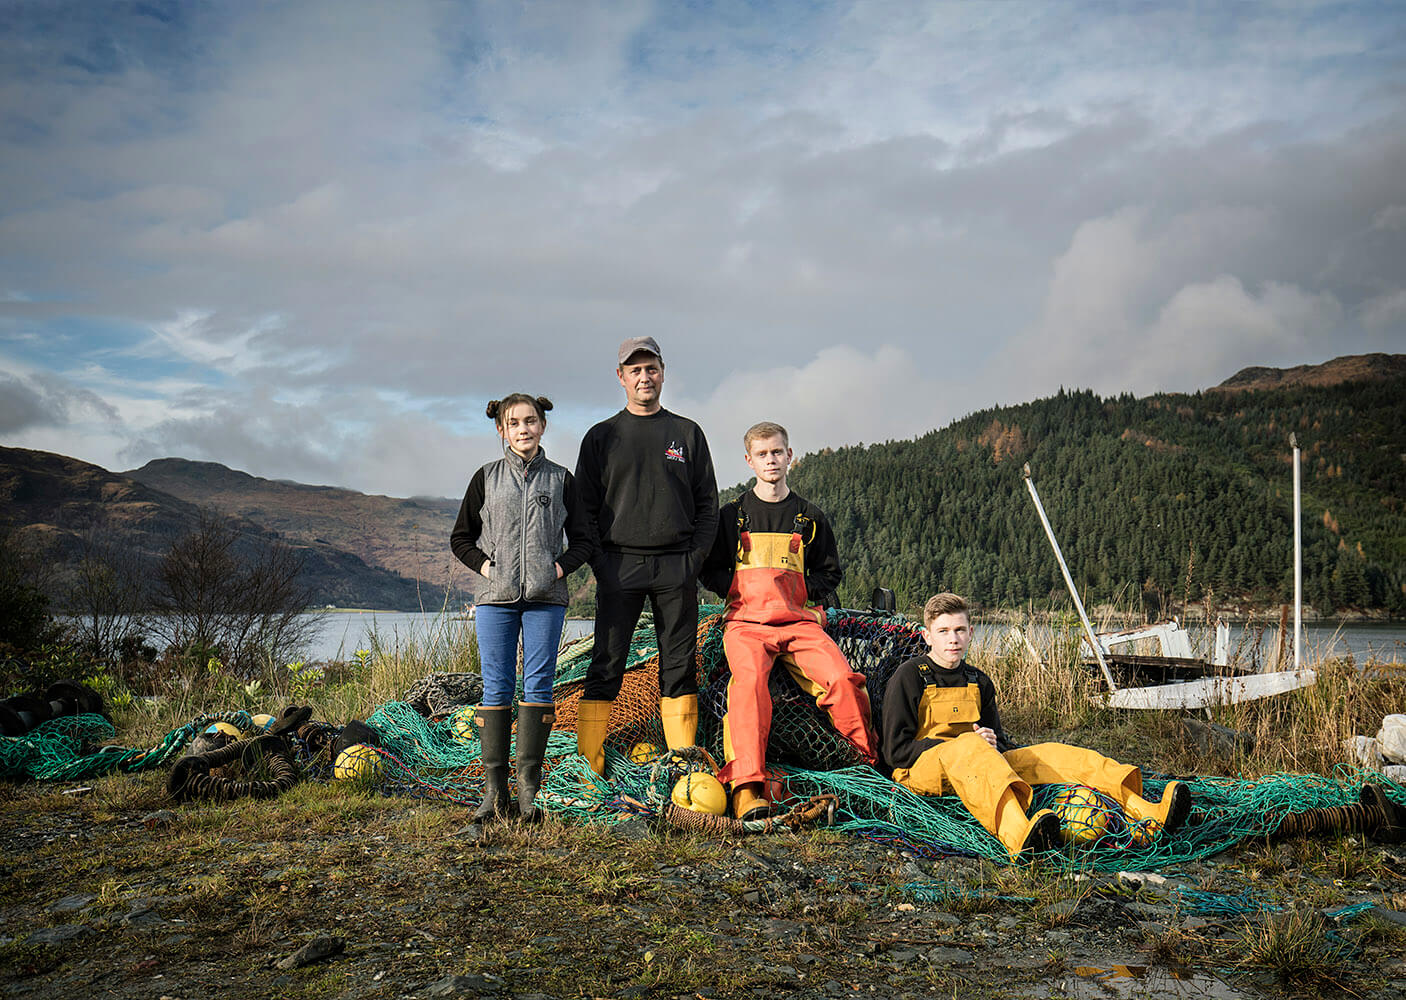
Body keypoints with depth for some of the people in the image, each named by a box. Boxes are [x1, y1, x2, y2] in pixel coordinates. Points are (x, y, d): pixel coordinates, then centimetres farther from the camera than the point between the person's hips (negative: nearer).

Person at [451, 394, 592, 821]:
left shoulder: (560, 479, 10)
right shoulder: (486, 478, 10)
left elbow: (582, 540, 13)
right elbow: (460, 537, 14)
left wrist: (560, 567, -4)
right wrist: (484, 565, -2)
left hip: (546, 597, 0)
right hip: (497, 597, 0)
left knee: (538, 685, -2)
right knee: (497, 688, -1)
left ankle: (528, 789, 2)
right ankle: (493, 789, 3)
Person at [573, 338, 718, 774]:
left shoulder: (687, 433, 11)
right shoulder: (601, 437, 9)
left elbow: (707, 504, 10)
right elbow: (584, 508, 7)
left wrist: (694, 558, -2)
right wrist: (600, 563, -5)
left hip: (677, 568, 1)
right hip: (619, 565, -1)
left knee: (679, 668, 4)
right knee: (607, 666, -3)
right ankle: (588, 763, 2)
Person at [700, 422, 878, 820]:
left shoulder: (809, 516, 17)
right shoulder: (732, 515, 14)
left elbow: (829, 572, 22)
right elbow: (711, 570, 16)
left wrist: (800, 591, 3)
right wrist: (740, 593, -2)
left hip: (799, 621, 1)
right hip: (746, 622, -1)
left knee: (841, 677, -26)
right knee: (750, 679, -34)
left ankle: (876, 760, -7)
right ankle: (747, 787, -40)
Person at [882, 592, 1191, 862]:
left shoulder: (978, 682, 19)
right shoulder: (908, 678, -1)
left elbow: (998, 743, 26)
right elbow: (896, 749, -8)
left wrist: (994, 745, -2)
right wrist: (961, 746, -14)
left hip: (976, 764, 6)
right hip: (922, 768, -6)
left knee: (1053, 753, -15)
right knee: (969, 747, -40)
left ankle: (1149, 813, -33)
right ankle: (1019, 837, -71)